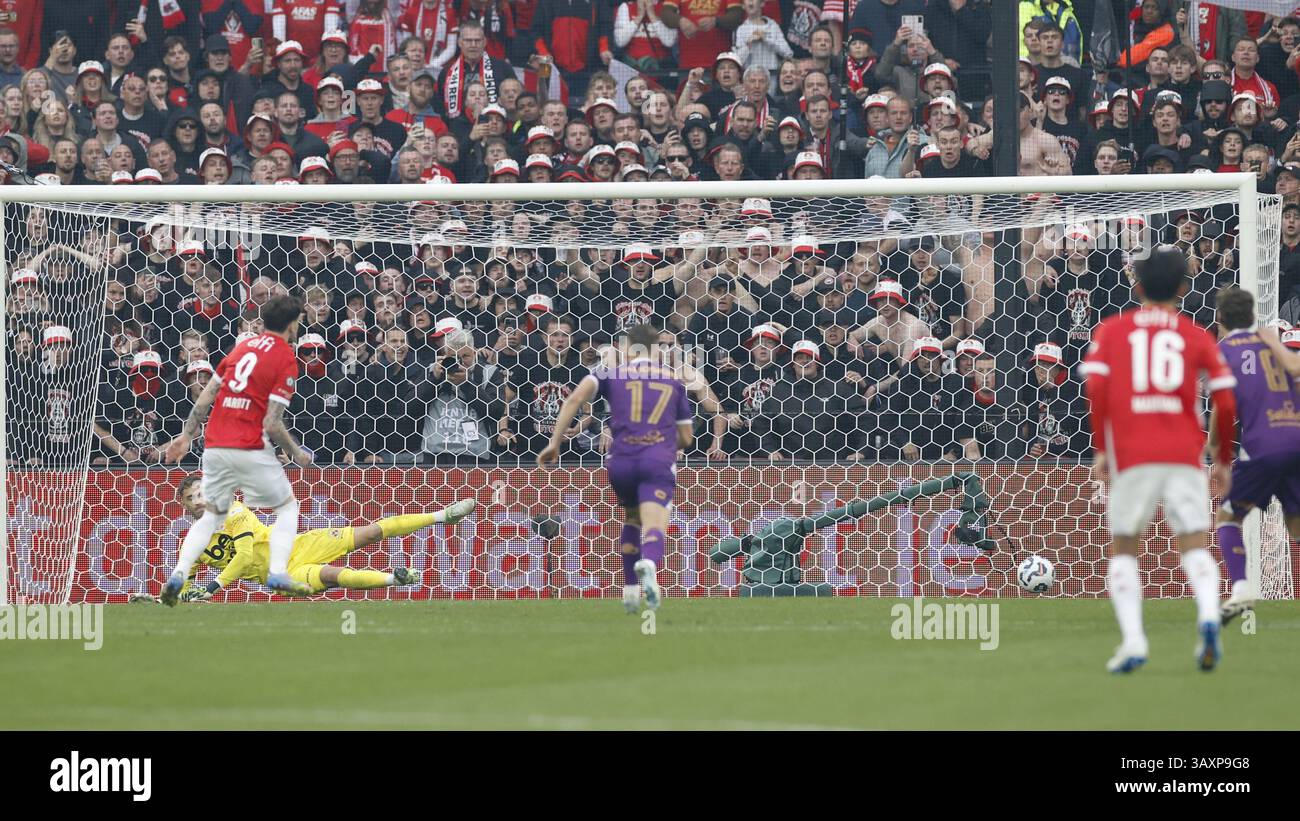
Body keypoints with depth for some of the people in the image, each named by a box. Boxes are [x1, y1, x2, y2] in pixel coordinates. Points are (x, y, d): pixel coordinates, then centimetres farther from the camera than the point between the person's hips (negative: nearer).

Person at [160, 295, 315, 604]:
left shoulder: (243, 346, 13)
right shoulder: (286, 359, -6)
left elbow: (206, 396, 11)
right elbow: (272, 424, -12)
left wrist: (187, 435, 17)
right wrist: (297, 455, 2)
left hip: (215, 447, 5)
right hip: (251, 450, -5)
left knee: (212, 515, 20)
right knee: (288, 507, 15)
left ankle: (178, 573, -1)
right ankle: (277, 573, -3)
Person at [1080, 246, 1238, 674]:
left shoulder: (1110, 331, 9)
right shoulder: (1197, 337, 9)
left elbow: (1096, 388, -4)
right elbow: (1226, 403, 5)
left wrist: (1100, 450, 4)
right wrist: (1224, 460, 17)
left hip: (1130, 457, 0)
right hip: (1185, 456, 0)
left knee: (1124, 549, 11)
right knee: (1194, 546, 3)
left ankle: (1133, 640, -7)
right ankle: (1208, 615, -26)